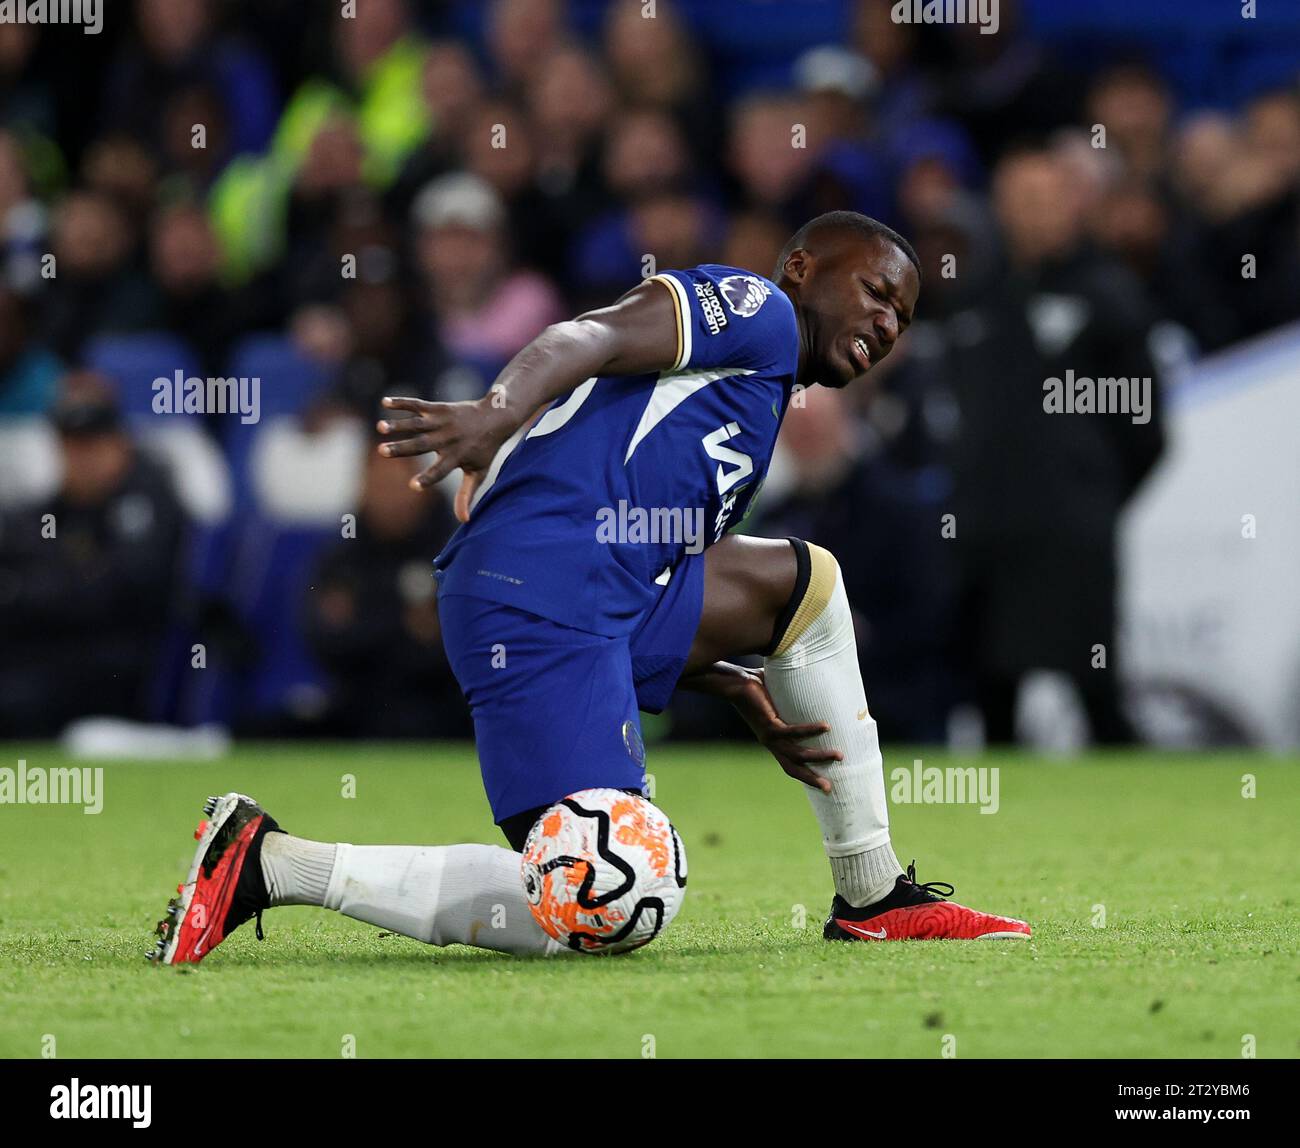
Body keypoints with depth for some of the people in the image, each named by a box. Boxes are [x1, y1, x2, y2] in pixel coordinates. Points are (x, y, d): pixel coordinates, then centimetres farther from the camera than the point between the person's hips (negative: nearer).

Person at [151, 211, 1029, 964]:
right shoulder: (753, 308, 8)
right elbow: (590, 337, -13)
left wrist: (737, 692, 14)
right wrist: (501, 414, -33)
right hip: (544, 593, -10)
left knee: (803, 580, 24)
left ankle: (874, 896, 23)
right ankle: (272, 863, -13)